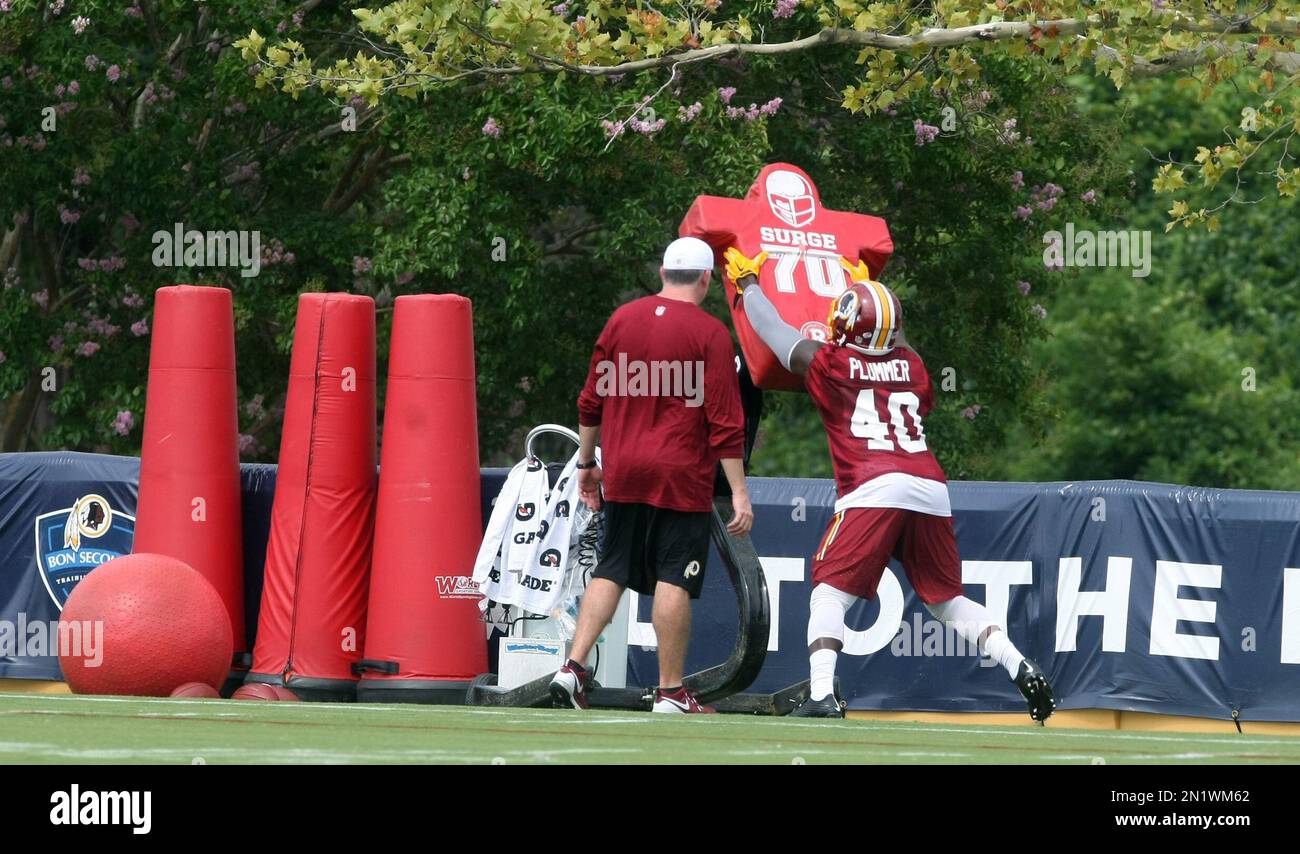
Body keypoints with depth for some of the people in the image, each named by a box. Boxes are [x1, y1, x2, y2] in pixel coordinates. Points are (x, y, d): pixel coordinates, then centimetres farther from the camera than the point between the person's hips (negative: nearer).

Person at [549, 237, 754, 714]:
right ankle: (670, 693, 1)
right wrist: (739, 492, -8)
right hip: (681, 477, -4)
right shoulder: (709, 333, -7)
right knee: (673, 580, -1)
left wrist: (586, 464, 21)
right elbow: (725, 422, -10)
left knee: (611, 572, 11)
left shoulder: (622, 320, 6)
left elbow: (591, 402, 10)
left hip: (623, 474, 4)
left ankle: (573, 669, -1)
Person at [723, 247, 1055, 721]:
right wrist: (866, 285, 59)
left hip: (874, 487, -5)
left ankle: (822, 695, -17)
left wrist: (747, 282, 42)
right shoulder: (911, 365, 19)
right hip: (931, 487, 5)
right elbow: (894, 339, 45)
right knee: (948, 600, 16)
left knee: (829, 593, 0)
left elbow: (773, 330, 24)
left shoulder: (829, 363, 8)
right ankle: (1021, 668, 1)